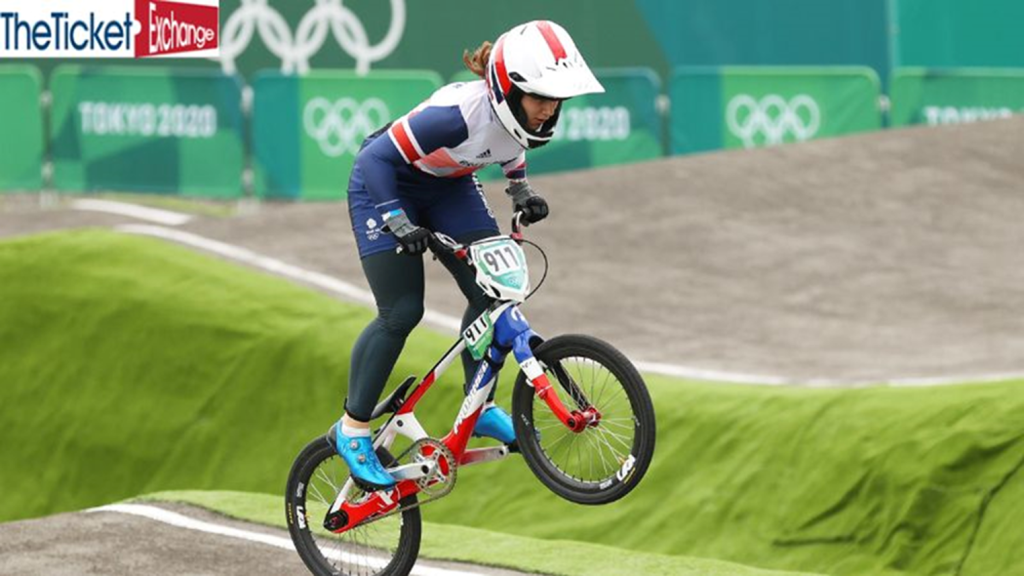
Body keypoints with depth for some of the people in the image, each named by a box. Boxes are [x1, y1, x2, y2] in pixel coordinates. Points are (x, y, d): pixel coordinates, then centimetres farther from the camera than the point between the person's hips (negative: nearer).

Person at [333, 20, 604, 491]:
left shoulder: (524, 113, -18)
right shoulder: (460, 112, -39)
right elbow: (376, 159, -33)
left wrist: (521, 191, -5)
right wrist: (398, 222, -39)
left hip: (448, 188, 7)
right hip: (386, 185, -7)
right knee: (401, 314, -12)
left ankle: (481, 408, 6)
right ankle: (352, 429, 1)